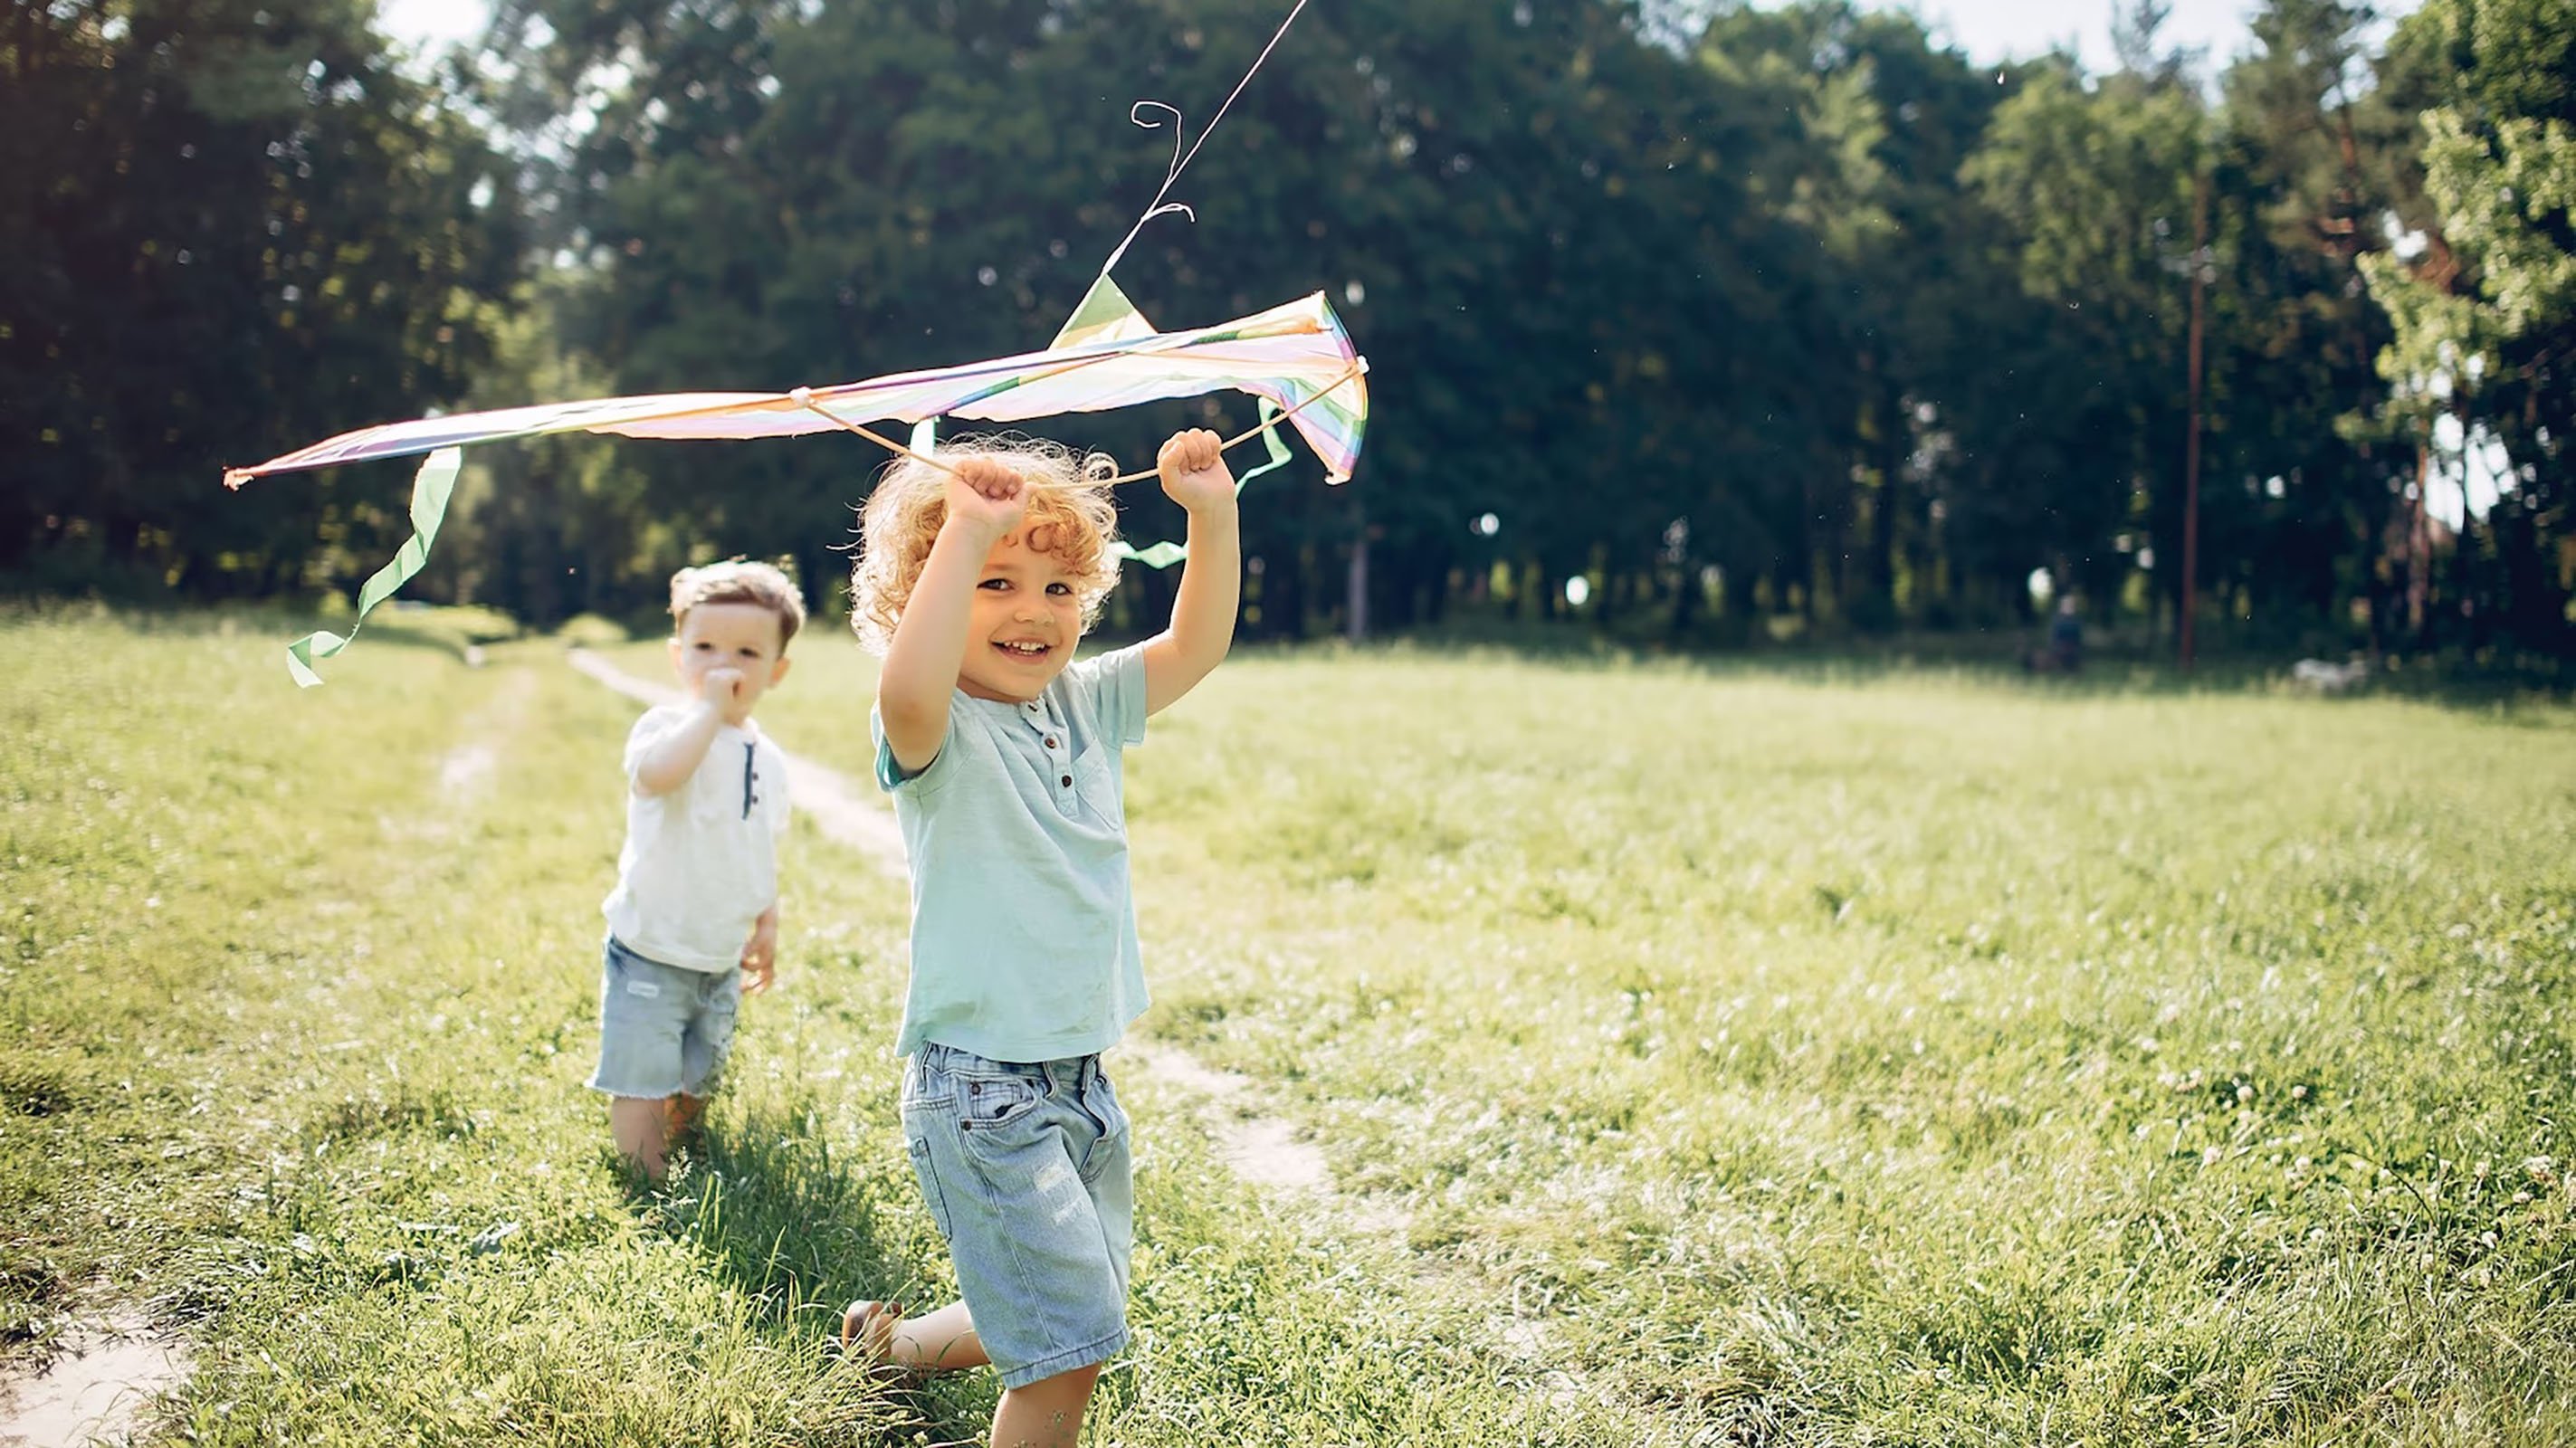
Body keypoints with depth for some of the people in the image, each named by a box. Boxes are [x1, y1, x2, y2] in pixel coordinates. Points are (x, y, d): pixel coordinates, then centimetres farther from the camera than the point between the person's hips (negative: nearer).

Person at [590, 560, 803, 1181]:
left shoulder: (768, 760, 6)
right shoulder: (666, 726, -16)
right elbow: (656, 774, -42)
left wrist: (766, 924, 18)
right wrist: (710, 707, -33)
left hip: (722, 962, 6)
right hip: (650, 955, -6)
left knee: (694, 1088, 20)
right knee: (640, 1085, -3)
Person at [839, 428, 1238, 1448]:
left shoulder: (1083, 705, 7)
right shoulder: (941, 731, -16)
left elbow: (1195, 644, 9)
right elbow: (907, 690, -39)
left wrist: (1213, 513, -4)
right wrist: (968, 531, -37)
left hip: (1079, 1075, 8)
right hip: (983, 1087, -8)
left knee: (1064, 1328, 23)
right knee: (1067, 1350, -9)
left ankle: (893, 1339, 47)